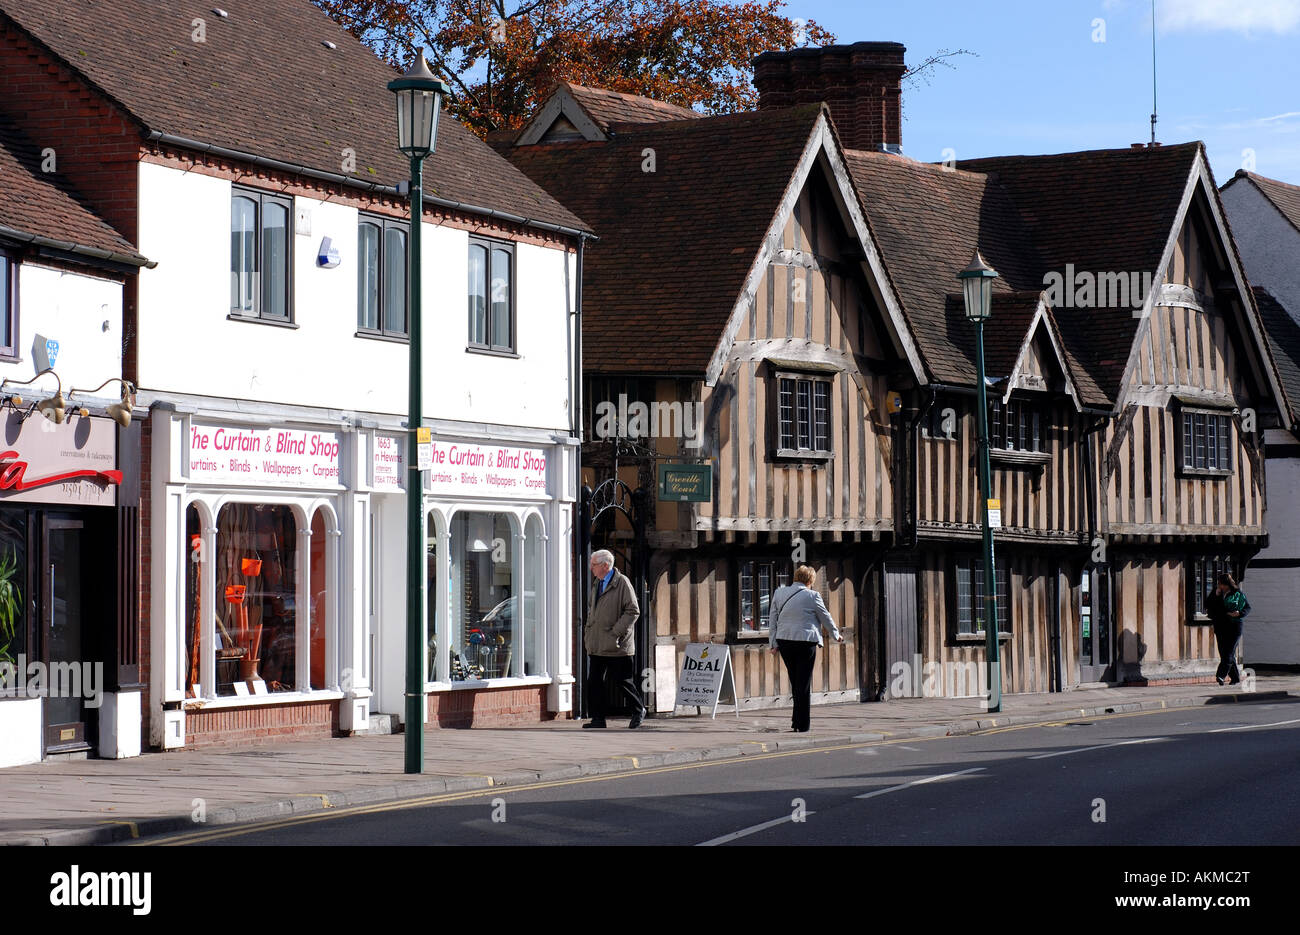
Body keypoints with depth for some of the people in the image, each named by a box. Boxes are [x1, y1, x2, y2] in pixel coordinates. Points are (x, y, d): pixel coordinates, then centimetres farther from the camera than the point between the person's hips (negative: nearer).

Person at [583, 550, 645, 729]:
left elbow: (633, 611, -13)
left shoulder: (622, 583, -9)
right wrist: (588, 630, 14)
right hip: (596, 645, 7)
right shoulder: (597, 584, 14)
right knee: (594, 681, 3)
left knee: (622, 681, 0)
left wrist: (616, 632, -17)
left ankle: (639, 711, 20)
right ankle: (598, 719, 9)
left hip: (616, 645, -7)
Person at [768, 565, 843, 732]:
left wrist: (774, 643, 12)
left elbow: (773, 620, 8)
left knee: (795, 682, 14)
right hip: (806, 642, -4)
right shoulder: (811, 596, -5)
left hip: (784, 642, 4)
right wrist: (836, 635, 22)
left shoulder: (779, 593, 7)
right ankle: (802, 725, 2)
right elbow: (826, 618, 6)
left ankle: (797, 722, 17)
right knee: (804, 684, 1)